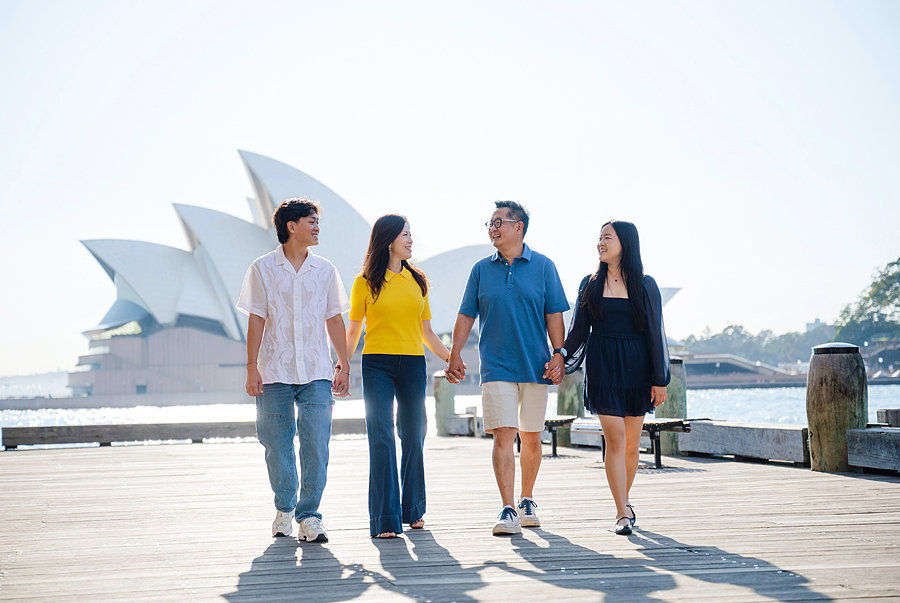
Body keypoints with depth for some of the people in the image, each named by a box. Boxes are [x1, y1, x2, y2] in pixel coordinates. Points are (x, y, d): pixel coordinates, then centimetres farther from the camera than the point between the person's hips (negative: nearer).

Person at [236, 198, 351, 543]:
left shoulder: (324, 270, 10)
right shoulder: (263, 268, 3)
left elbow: (334, 320, 13)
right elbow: (256, 320, 2)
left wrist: (344, 366, 9)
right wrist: (252, 367, -4)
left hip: (316, 372, 1)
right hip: (274, 372, -1)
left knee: (316, 443, -8)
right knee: (277, 444, 5)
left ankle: (309, 515, -3)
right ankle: (284, 508, 23)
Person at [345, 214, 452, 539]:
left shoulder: (417, 280, 14)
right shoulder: (366, 282, 4)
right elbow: (353, 331, 6)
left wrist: (452, 358, 7)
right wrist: (342, 365, -5)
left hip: (413, 364, 4)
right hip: (378, 365, -3)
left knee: (413, 438, 8)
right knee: (382, 439, -9)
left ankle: (413, 510, 22)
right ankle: (386, 519, -9)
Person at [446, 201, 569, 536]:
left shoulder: (542, 266, 4)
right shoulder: (481, 270, 7)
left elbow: (554, 315, 4)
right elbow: (466, 316, 10)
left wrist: (558, 353, -5)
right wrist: (455, 355, 3)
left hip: (535, 366, 0)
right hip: (497, 367, 0)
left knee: (531, 438, 8)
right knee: (503, 435, -11)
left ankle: (526, 501, 25)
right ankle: (508, 510, -14)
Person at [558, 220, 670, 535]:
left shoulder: (645, 285, 4)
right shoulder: (591, 284, 8)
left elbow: (655, 333, 3)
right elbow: (578, 331, 10)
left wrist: (659, 380, -1)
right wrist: (560, 360, -3)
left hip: (636, 367, 0)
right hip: (603, 369, 0)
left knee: (631, 443, 4)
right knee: (614, 438, -11)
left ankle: (623, 501, 24)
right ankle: (623, 513, -13)